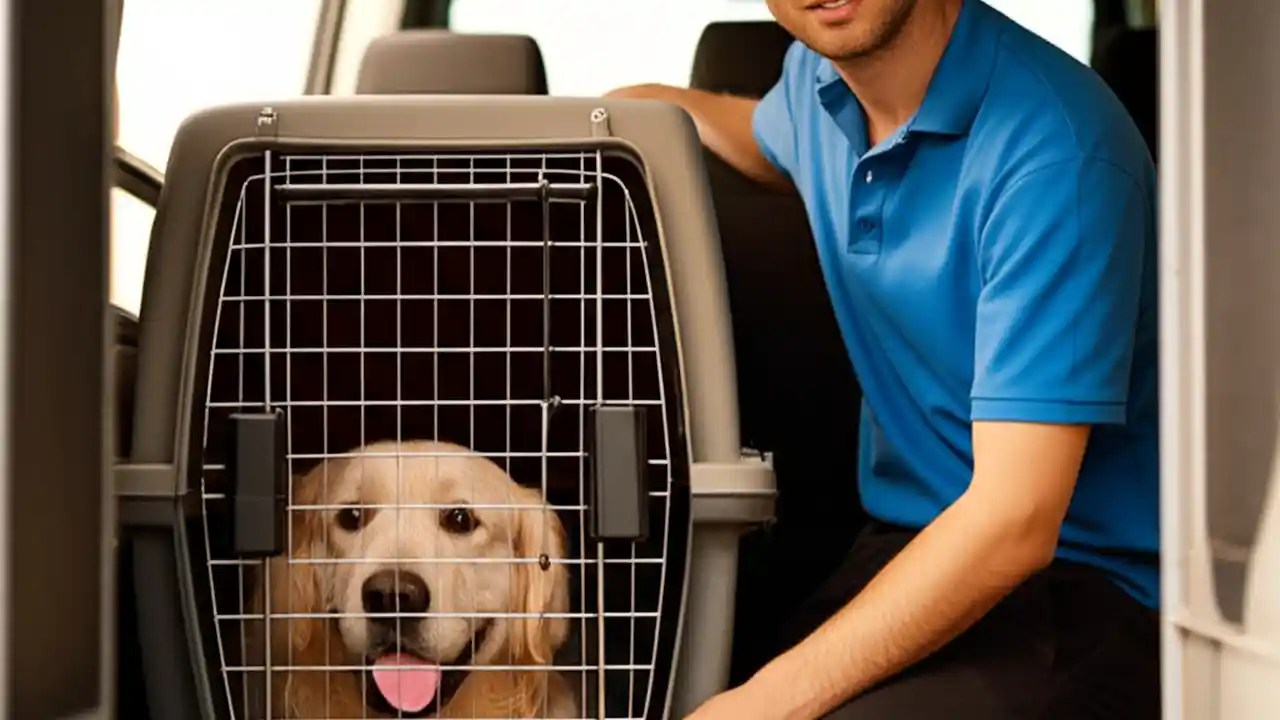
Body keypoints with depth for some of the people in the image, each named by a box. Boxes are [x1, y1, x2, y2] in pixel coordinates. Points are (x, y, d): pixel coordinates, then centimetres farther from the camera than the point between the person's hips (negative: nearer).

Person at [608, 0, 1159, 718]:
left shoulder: (1055, 153, -22)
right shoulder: (819, 72, 3)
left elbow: (1015, 523, -26)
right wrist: (668, 104, 13)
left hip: (1083, 594, -7)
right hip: (905, 550, 7)